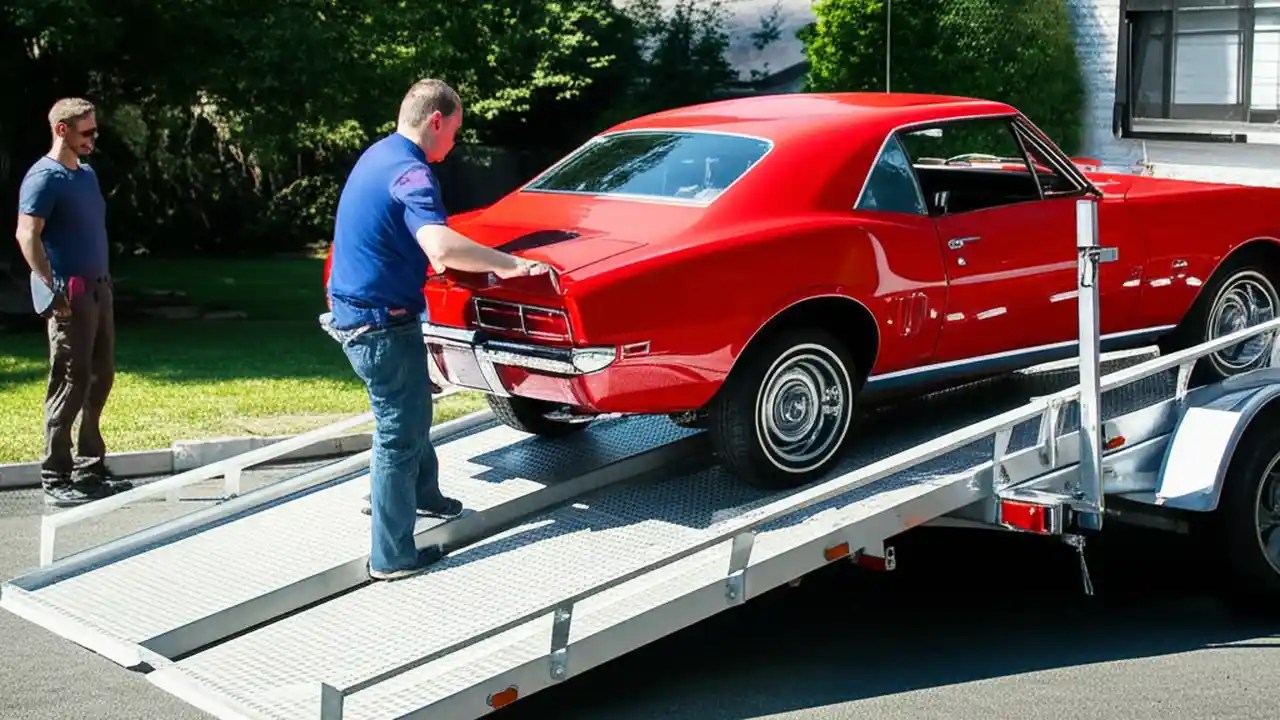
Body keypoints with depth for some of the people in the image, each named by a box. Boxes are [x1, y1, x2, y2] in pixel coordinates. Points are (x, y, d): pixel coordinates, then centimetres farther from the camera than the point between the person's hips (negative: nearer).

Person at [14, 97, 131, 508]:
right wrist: (51, 288, -25)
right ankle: (55, 480, -1)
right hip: (71, 294, -9)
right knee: (70, 385, -7)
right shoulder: (44, 177, -11)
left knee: (100, 379, 13)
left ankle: (90, 469, 22)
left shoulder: (87, 174, 16)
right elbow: (27, 235, -20)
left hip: (98, 289, 9)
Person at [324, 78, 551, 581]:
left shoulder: (379, 155, 9)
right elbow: (441, 247, -39)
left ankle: (421, 493, 46)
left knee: (410, 411, 27)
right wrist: (511, 264, -31)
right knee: (399, 431, 0)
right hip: (380, 322, -10)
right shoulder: (410, 172, -22)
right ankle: (393, 557, 7)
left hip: (355, 308, 10)